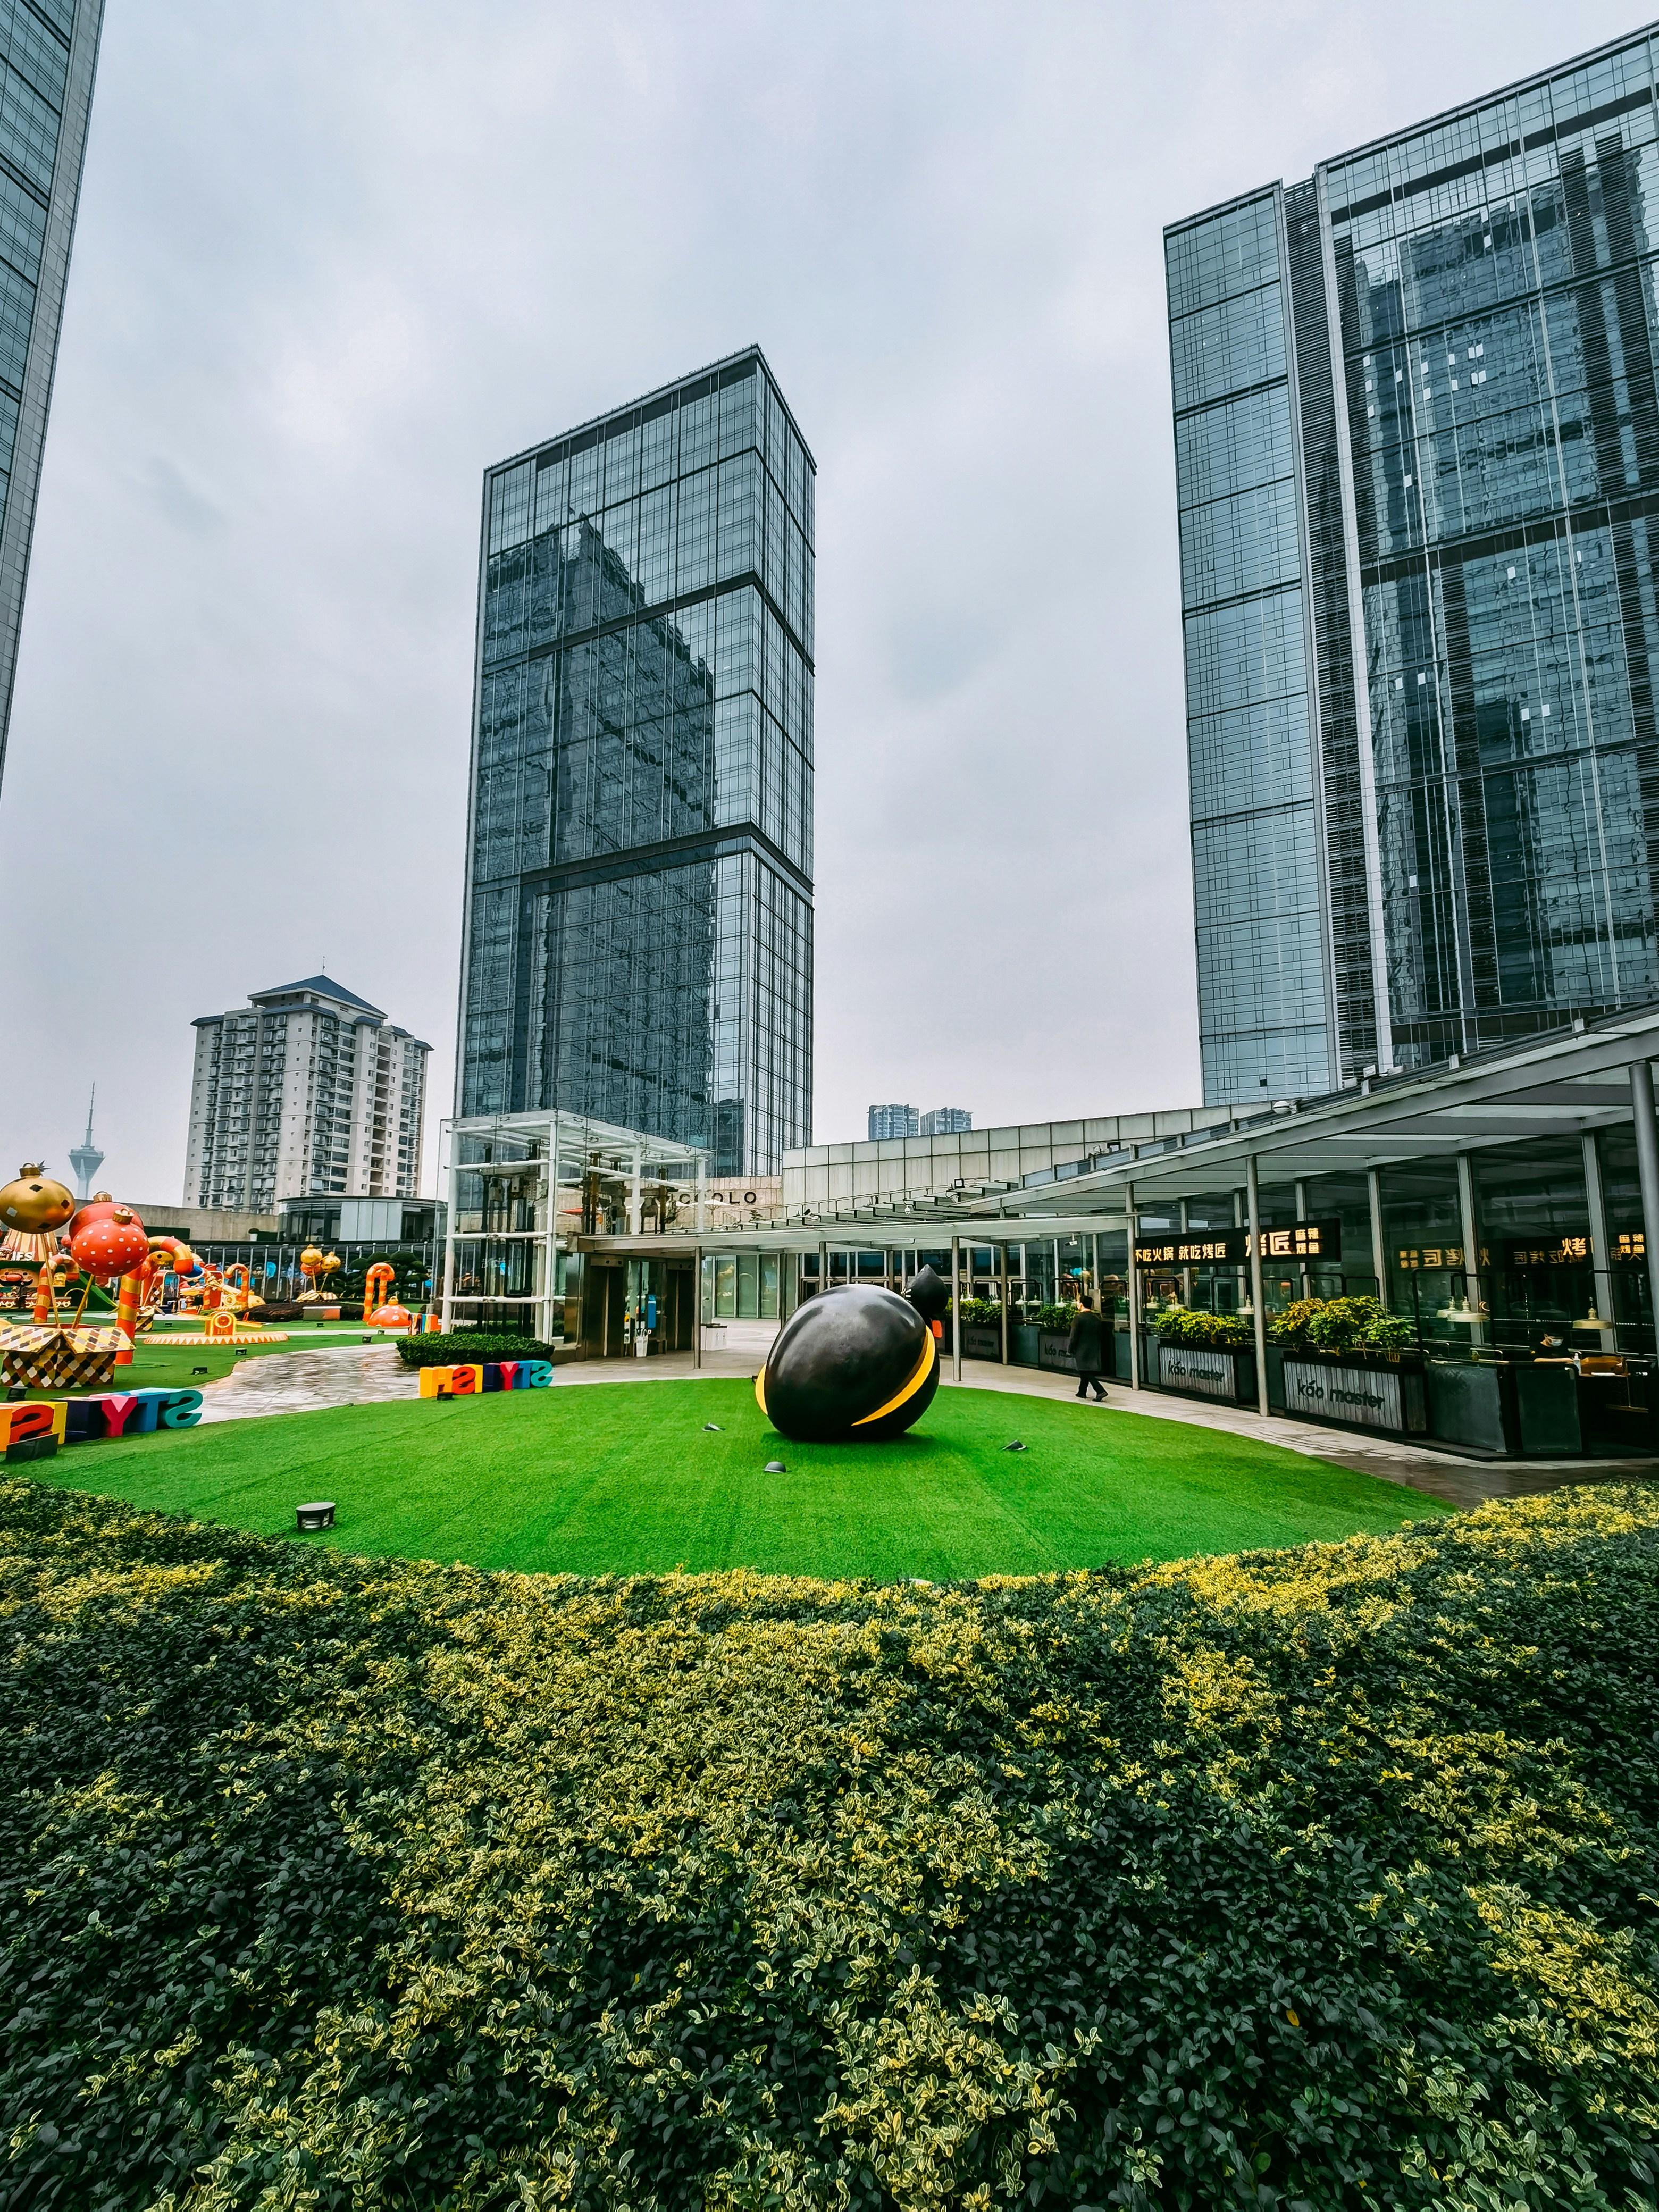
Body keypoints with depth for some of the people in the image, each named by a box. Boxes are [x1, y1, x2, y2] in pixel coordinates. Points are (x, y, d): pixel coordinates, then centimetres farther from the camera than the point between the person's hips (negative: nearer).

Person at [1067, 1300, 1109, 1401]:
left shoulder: (1079, 1318, -15)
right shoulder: (1097, 1318, 4)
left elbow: (1074, 1336, -15)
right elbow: (1102, 1335, 11)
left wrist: (1070, 1349, -4)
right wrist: (1099, 1349, 19)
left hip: (1082, 1350, -7)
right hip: (1095, 1350, 7)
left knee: (1085, 1373, -3)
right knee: (1086, 1372, 18)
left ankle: (1101, 1391, -16)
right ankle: (1082, 1392, 26)